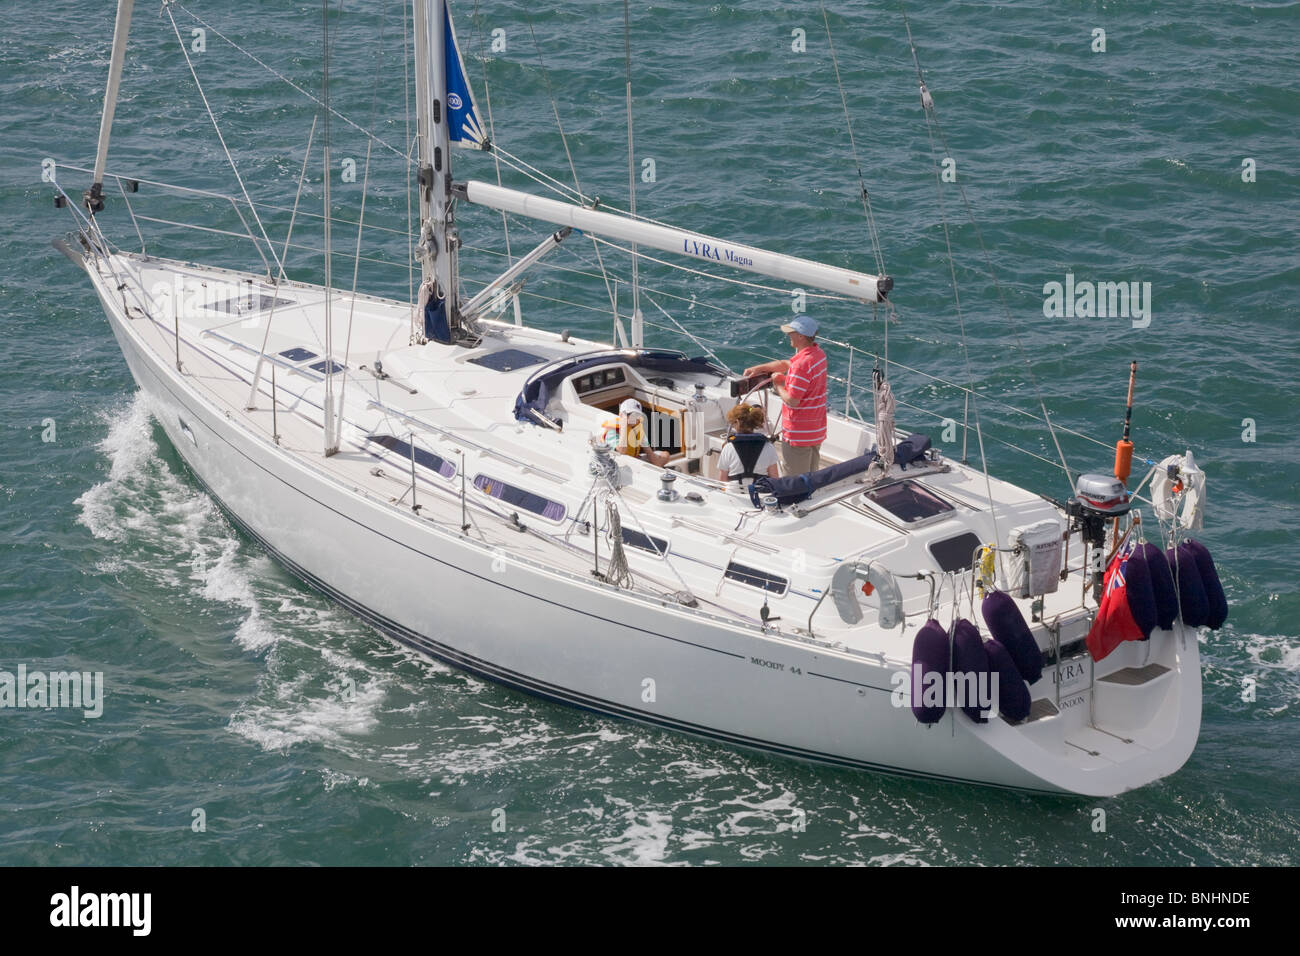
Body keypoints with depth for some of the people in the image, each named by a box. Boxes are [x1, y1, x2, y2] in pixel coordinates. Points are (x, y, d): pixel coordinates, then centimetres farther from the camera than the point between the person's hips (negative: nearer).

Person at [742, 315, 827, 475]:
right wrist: (759, 368, 11)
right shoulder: (818, 353, 4)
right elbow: (786, 364, 18)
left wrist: (778, 384, -8)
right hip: (817, 431, 10)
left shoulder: (802, 365, -27)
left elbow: (792, 401, -26)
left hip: (798, 436, -10)